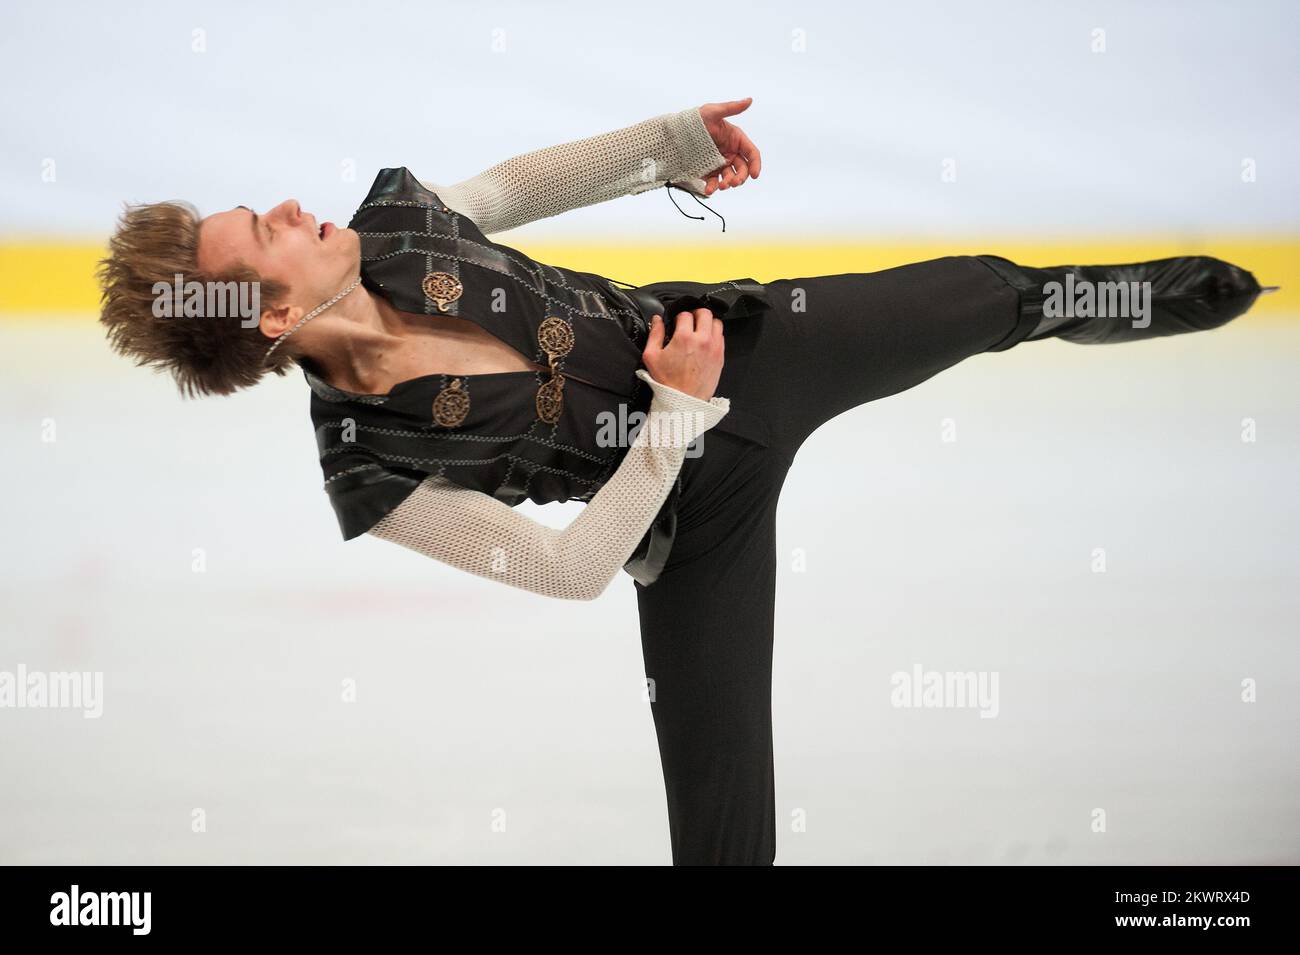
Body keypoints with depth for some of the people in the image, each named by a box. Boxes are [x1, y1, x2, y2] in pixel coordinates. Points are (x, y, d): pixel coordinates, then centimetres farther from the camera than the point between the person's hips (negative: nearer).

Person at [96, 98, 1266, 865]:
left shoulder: (394, 214, -17)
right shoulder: (374, 475, -29)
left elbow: (522, 183, 5)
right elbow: (570, 567, -25)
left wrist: (675, 142, 3)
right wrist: (678, 416, -26)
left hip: (757, 338, 5)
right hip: (696, 504, -4)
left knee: (993, 295, 20)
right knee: (719, 794, -4)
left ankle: (1171, 293, 52)